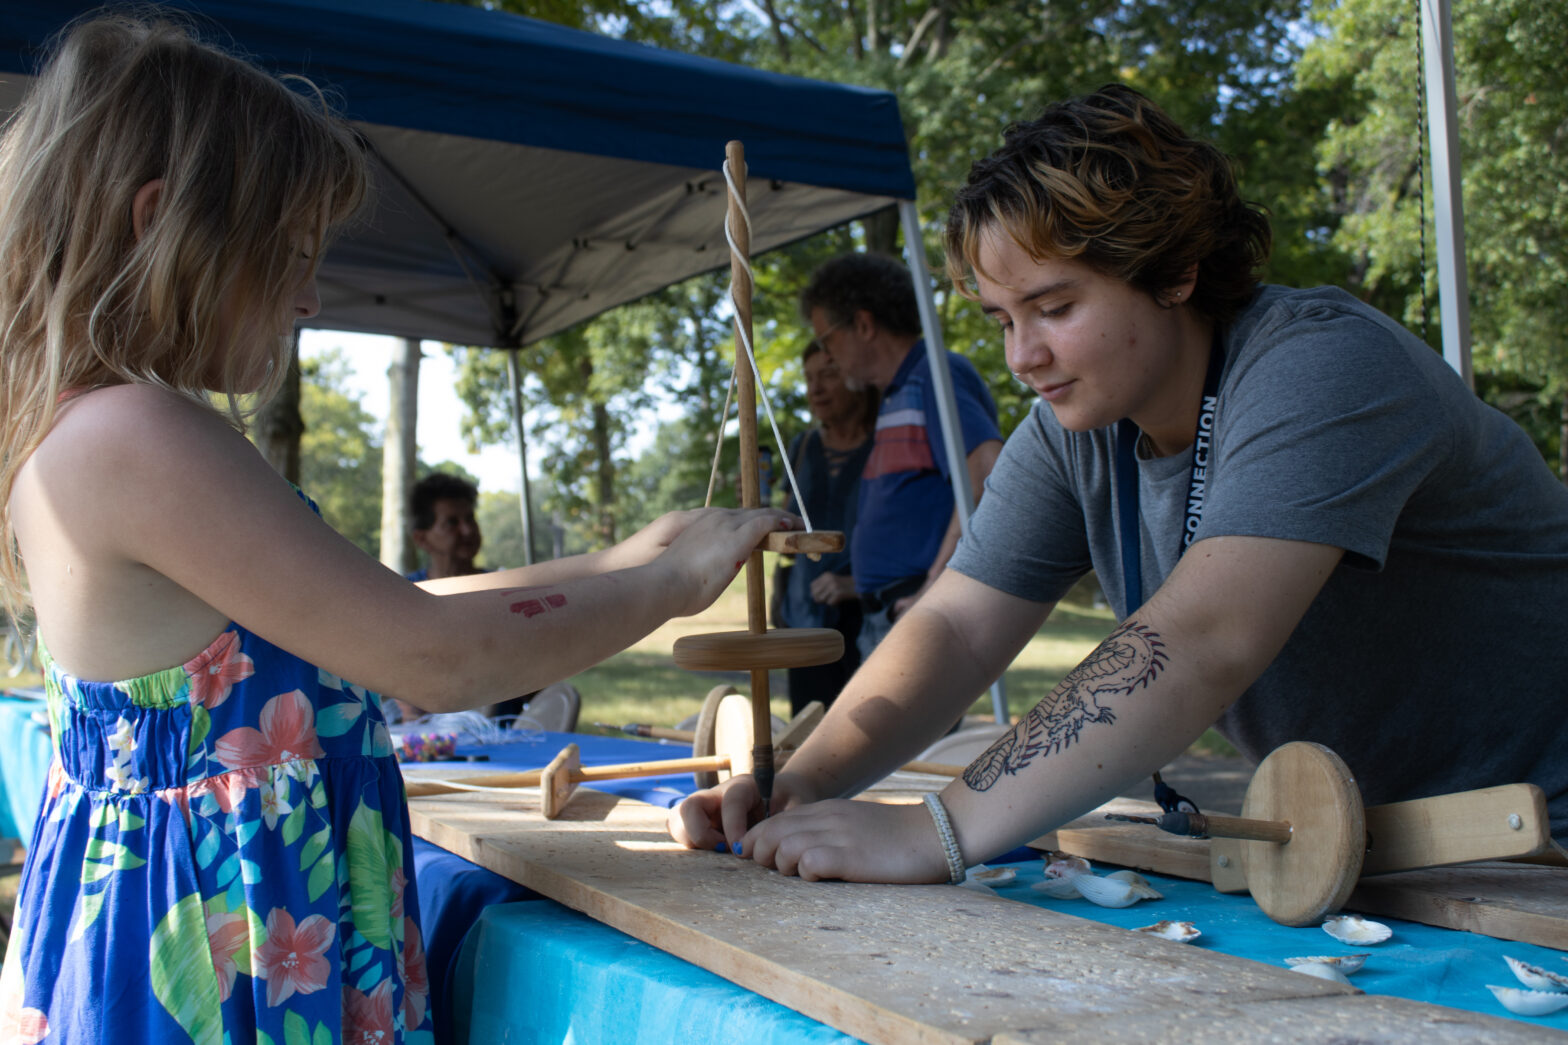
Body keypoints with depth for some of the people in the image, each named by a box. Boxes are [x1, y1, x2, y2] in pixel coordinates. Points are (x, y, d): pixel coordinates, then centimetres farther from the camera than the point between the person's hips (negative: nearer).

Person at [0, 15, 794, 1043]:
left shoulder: (92, 437, 9)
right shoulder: (133, 437, -22)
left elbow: (378, 609, 12)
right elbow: (433, 656, -23)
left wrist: (613, 565, 10)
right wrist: (672, 582, -10)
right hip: (215, 956, -9)